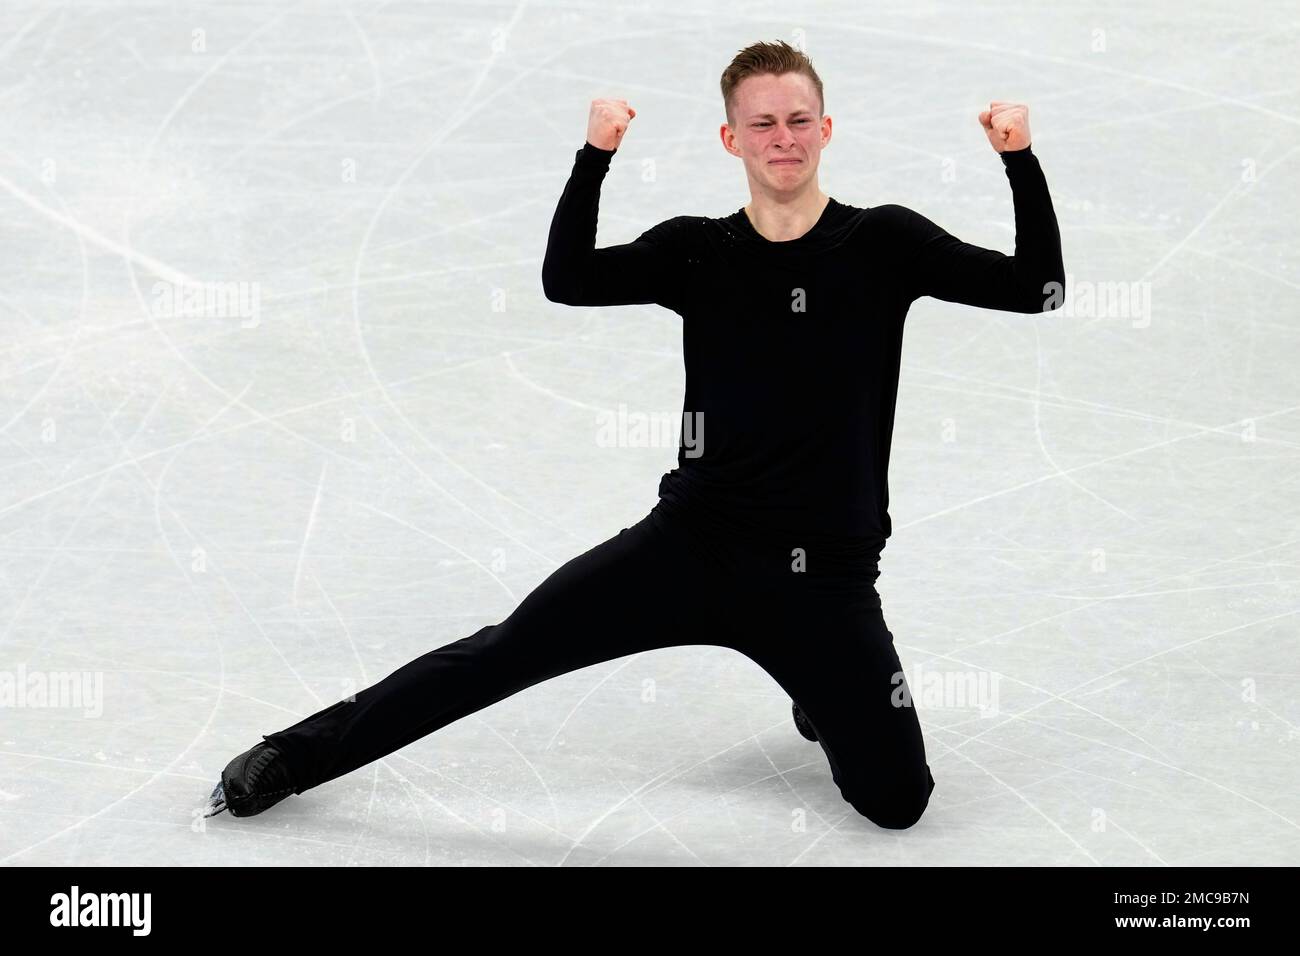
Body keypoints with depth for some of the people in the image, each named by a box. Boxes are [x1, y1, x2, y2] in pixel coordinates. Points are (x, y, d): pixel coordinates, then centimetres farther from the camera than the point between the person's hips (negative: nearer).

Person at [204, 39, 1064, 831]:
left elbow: (1038, 289, -7)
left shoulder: (883, 242, -1)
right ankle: (297, 755, 12)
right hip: (693, 545, 1)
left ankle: (823, 701, 29)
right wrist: (597, 152, -23)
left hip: (827, 577, 0)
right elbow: (567, 279, -12)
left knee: (897, 800, -4)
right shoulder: (697, 251, 2)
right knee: (507, 653, -4)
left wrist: (1020, 157, -18)